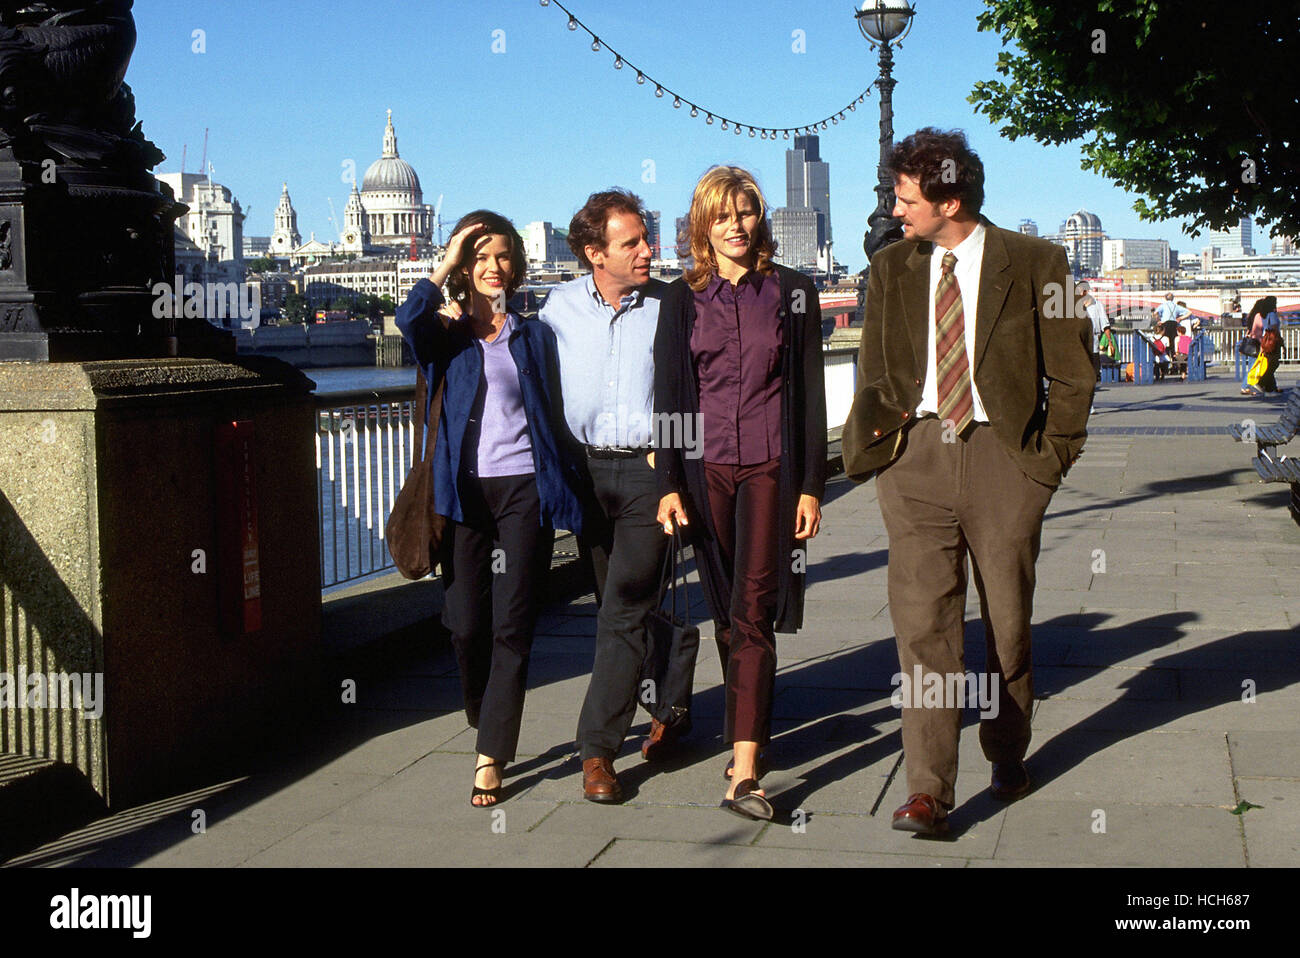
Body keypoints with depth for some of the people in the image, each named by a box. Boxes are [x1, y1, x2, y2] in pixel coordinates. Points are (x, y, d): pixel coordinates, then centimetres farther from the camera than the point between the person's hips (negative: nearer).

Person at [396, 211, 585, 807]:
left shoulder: (534, 335, 14)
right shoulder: (446, 333, 10)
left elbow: (554, 414, 16)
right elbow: (409, 320, -13)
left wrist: (564, 491, 8)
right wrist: (444, 266, -3)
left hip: (525, 488, 0)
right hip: (465, 490, 0)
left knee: (511, 625, -5)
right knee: (466, 622, -1)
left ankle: (491, 758, 0)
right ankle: (486, 727, 25)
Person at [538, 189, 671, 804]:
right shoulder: (560, 307, 5)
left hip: (649, 469, -3)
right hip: (585, 470, 3)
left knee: (624, 608, -10)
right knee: (620, 607, 12)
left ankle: (597, 748, -5)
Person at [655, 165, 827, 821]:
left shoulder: (793, 293, 4)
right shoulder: (682, 299, 7)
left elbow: (810, 394, 4)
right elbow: (668, 394, 6)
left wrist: (811, 485, 0)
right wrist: (669, 484, -3)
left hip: (769, 469, -2)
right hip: (705, 467, 2)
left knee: (753, 613, -9)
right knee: (724, 612, 9)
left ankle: (743, 771, -13)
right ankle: (748, 735, 28)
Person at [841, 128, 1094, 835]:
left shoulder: (1033, 264, 1)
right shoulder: (890, 269, 12)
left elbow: (1071, 371, 4)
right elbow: (873, 376, 19)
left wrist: (1051, 454, -1)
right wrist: (878, 440, 5)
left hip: (1002, 456, -1)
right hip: (914, 457, 2)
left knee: (1007, 620, 8)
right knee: (923, 622, -8)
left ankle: (1007, 756, 31)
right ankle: (928, 790, -8)